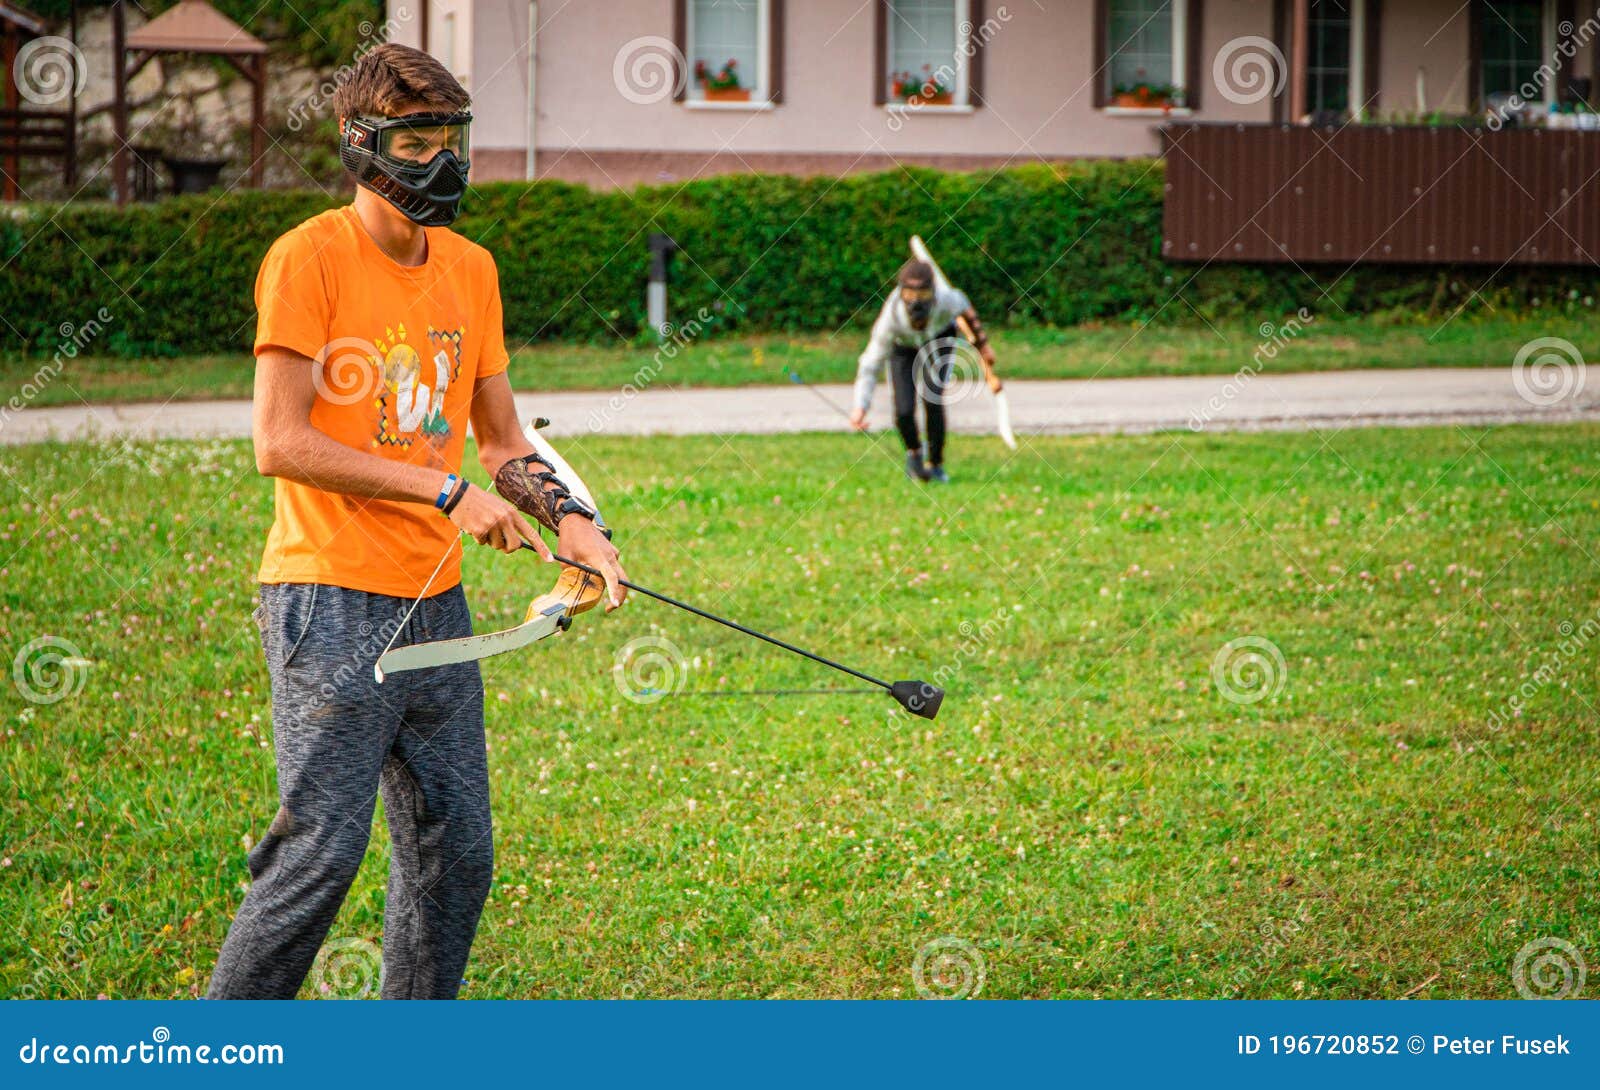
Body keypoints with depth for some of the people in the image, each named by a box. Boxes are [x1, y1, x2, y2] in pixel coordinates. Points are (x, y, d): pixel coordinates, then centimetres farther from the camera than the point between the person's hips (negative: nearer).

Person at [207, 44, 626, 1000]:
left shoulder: (470, 269, 13)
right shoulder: (309, 259, -8)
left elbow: (502, 439, 19)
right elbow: (280, 443, -14)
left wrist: (567, 516, -1)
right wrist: (444, 491, -15)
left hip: (436, 601, 7)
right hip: (331, 602, -7)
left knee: (456, 851, 7)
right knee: (322, 849, -11)